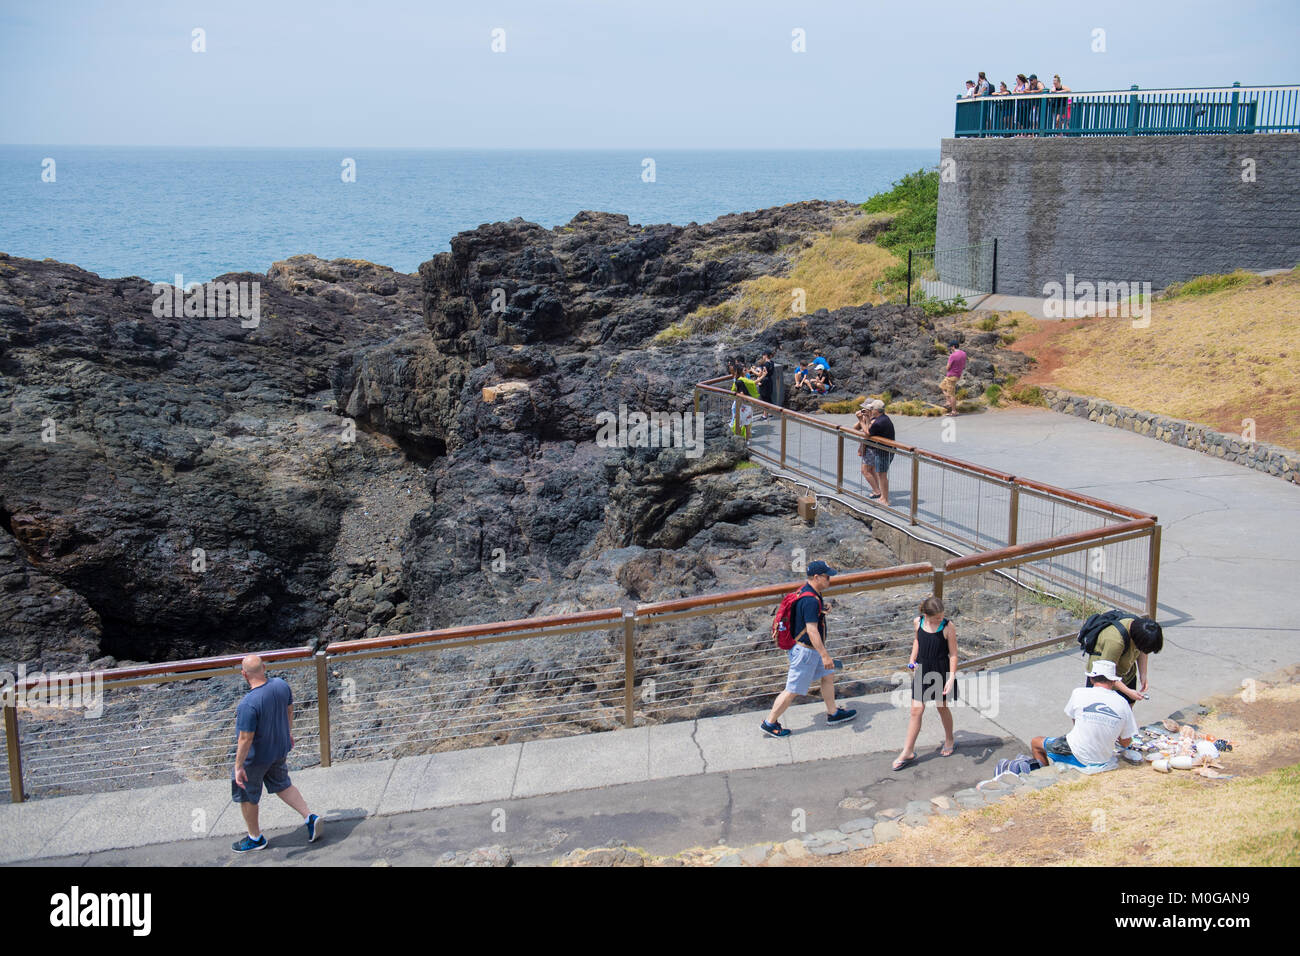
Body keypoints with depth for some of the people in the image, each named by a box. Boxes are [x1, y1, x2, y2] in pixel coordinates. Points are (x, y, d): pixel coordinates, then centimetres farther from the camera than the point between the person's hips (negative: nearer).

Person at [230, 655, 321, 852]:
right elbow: (289, 709, 6)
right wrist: (288, 731, 23)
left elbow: (246, 739, -28)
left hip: (256, 757, -7)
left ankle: (255, 838, 32)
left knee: (246, 795, 17)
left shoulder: (248, 704, -34)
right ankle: (309, 817, 19)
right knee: (282, 785, 28)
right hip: (280, 748, 7)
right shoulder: (281, 685, -13)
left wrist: (238, 766, -17)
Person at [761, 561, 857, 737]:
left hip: (813, 649, 10)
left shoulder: (807, 591, 5)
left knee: (828, 676, 20)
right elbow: (812, 630, -31)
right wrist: (825, 655, -31)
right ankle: (769, 723, 9)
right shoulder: (810, 601, -28)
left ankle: (833, 713, 35)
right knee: (793, 690, -1)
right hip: (805, 650, -10)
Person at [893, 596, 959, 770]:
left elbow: (953, 654, -12)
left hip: (941, 671, -3)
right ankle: (908, 752, 9)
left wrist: (951, 677, -18)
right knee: (916, 710, 2)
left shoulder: (948, 627, -16)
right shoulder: (918, 622, -5)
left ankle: (949, 741, 40)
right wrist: (913, 659, 10)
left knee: (942, 707, 14)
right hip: (922, 670, 3)